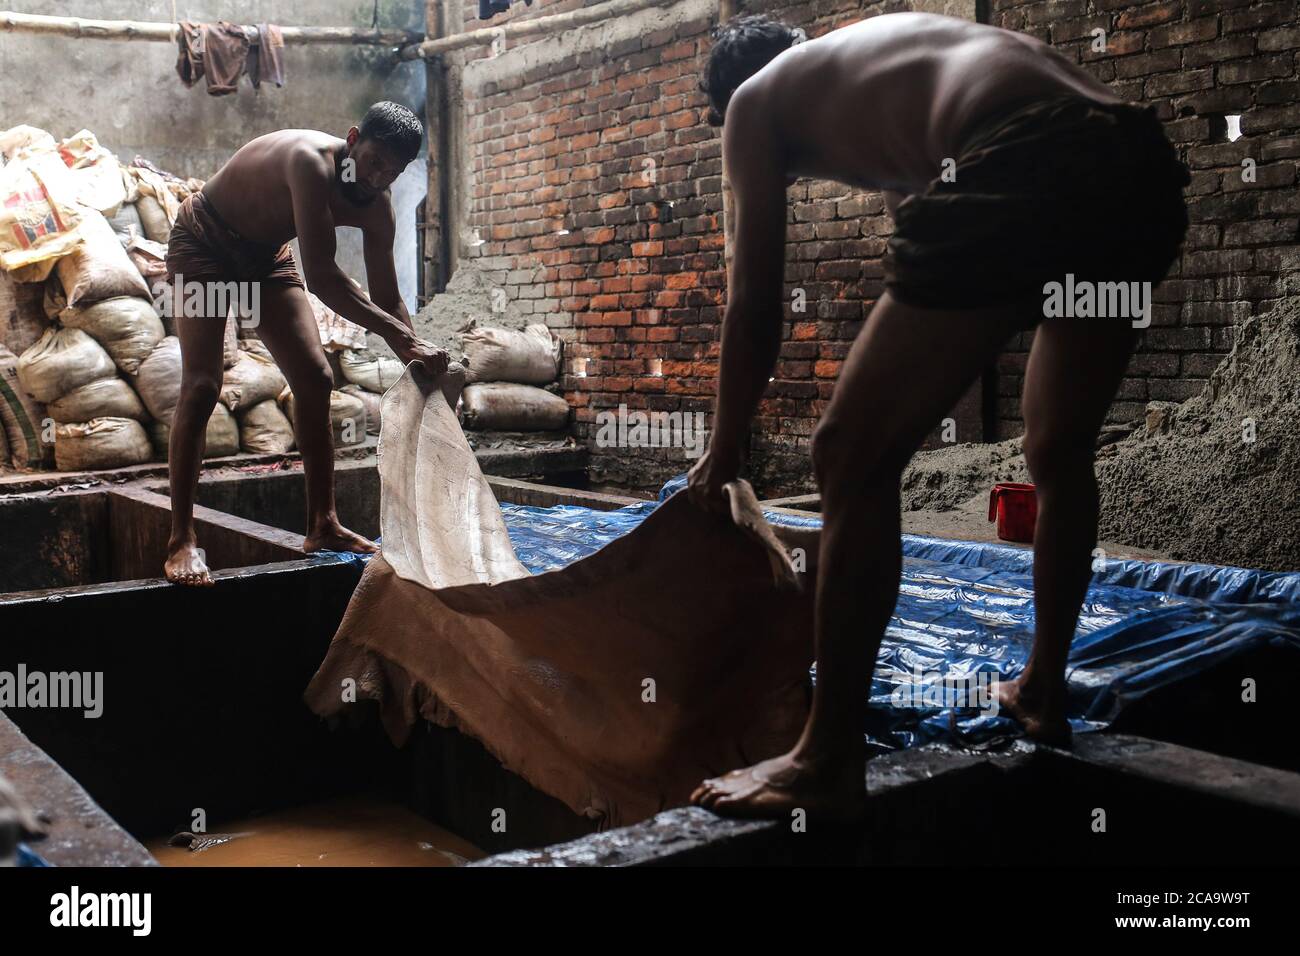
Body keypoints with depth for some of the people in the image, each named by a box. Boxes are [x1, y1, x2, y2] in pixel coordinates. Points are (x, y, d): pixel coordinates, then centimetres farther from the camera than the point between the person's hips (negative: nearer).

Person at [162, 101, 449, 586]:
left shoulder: (376, 205, -14)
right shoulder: (311, 160, -37)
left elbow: (387, 297, -8)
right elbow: (320, 277, -45)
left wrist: (417, 357, -21)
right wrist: (399, 336, -48)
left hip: (265, 255, 7)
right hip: (203, 242, -7)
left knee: (315, 379, -1)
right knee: (201, 385, -18)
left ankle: (322, 525, 7)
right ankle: (181, 540, -15)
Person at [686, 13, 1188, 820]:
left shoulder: (756, 98, 19)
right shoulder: (883, 50, 38)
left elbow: (756, 306, 17)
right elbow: (919, 217, 43)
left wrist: (724, 451, 30)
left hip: (1025, 177, -8)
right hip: (1144, 169, 9)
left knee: (853, 457, 0)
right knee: (1060, 452, 25)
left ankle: (830, 765, 5)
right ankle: (1042, 692, 40)